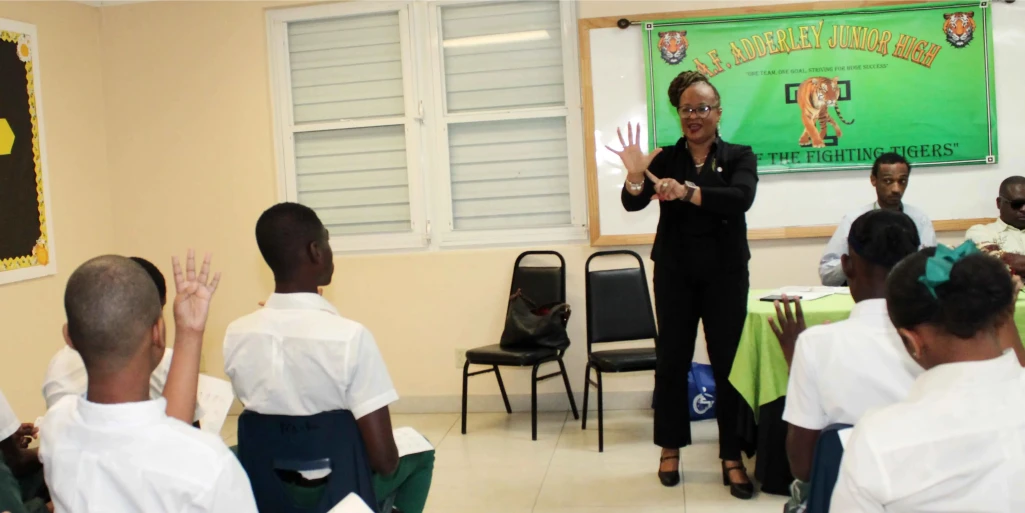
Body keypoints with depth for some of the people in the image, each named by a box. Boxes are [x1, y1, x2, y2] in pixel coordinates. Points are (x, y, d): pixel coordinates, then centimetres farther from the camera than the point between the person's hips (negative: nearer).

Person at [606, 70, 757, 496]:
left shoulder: (739, 156, 2)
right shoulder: (666, 158, 5)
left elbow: (741, 198, -18)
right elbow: (633, 204, -7)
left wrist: (687, 192, -31)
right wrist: (635, 176, -29)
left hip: (725, 272, -1)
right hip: (675, 273, 1)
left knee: (728, 362, 0)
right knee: (672, 360, 4)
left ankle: (732, 457, 10)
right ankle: (670, 448, 19)